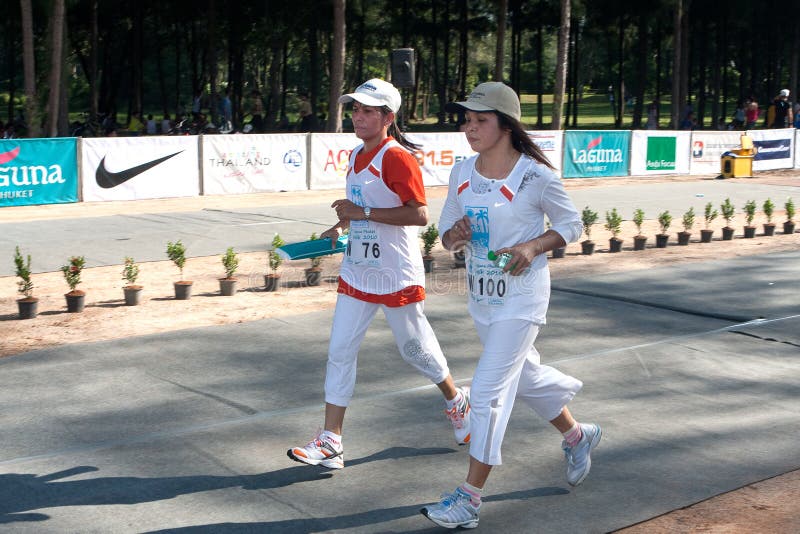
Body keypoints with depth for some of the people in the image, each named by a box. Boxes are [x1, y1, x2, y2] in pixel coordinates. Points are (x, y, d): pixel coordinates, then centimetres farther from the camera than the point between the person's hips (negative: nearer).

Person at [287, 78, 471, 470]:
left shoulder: (398, 158, -16)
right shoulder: (356, 156, 10)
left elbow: (419, 215, -24)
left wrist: (364, 213, -25)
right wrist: (339, 228, 11)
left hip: (396, 275, -7)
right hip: (356, 272, 8)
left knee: (414, 348, 9)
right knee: (340, 351, 1)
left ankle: (456, 401, 38)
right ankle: (330, 442, 5)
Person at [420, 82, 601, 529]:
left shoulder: (537, 176, -17)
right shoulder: (462, 173, 0)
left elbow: (571, 225, -5)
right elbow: (447, 233, 8)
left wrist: (533, 246, -22)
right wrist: (455, 236, -16)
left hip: (521, 296, -7)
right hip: (480, 295, 7)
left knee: (489, 390, -9)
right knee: (525, 375, 22)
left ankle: (471, 497, 0)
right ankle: (577, 436, 48)